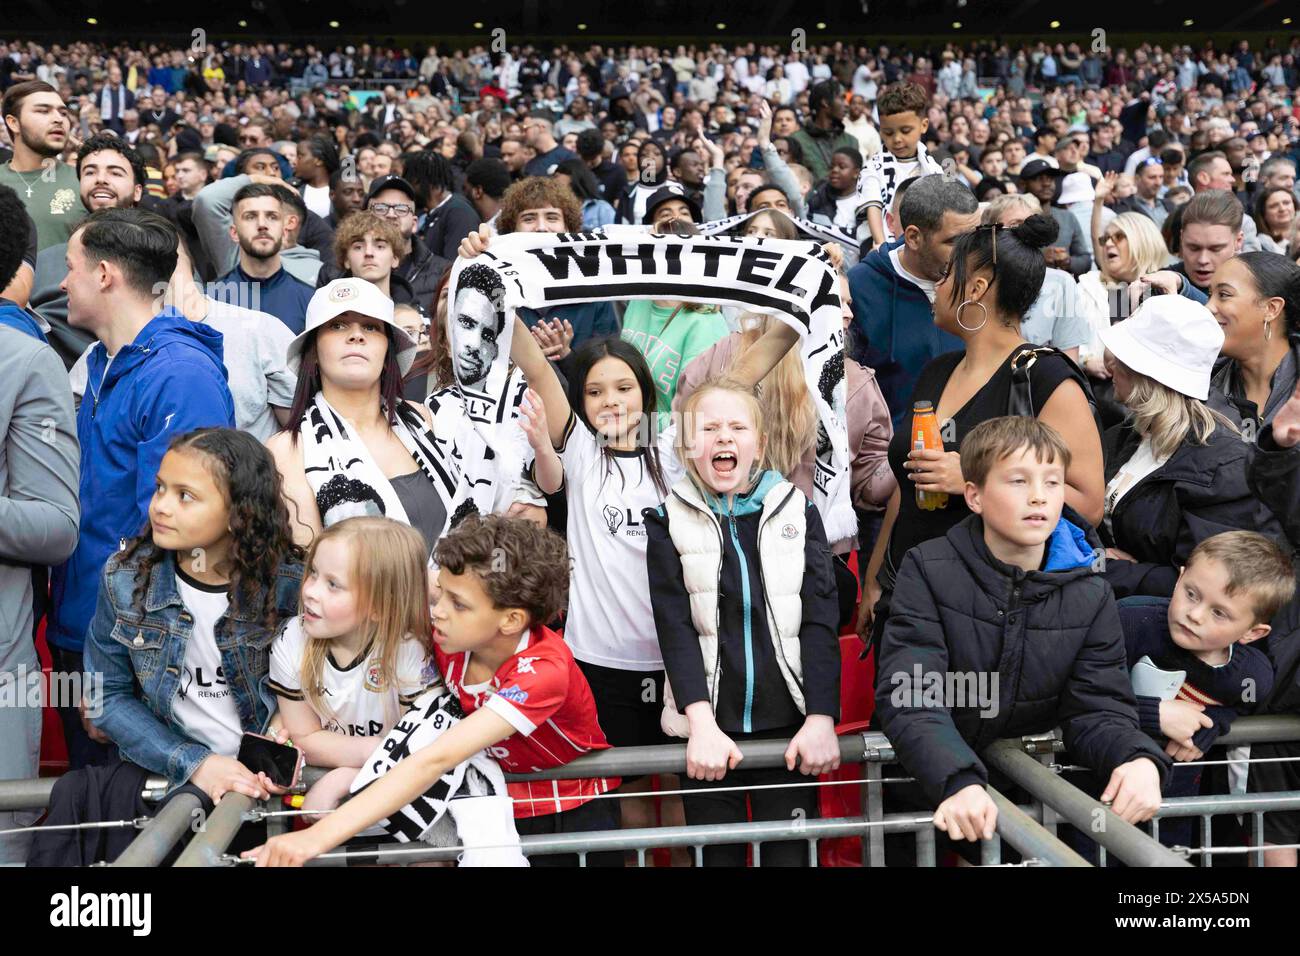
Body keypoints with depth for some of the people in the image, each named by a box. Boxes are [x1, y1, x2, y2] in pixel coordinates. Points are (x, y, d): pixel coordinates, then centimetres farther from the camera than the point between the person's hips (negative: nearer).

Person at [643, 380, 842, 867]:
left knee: (790, 854, 4)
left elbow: (820, 619, -1)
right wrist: (702, 725, -17)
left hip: (789, 724, 1)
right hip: (708, 727, 0)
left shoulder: (797, 511, 6)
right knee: (718, 855, 7)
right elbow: (675, 627, -6)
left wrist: (821, 718, -12)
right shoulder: (669, 520, 3)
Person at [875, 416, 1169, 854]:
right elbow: (910, 698, -19)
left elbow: (1097, 708, 0)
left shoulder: (1090, 596, 2)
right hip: (936, 792, -3)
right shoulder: (928, 570, -9)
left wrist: (1141, 759, -23)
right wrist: (959, 781, -37)